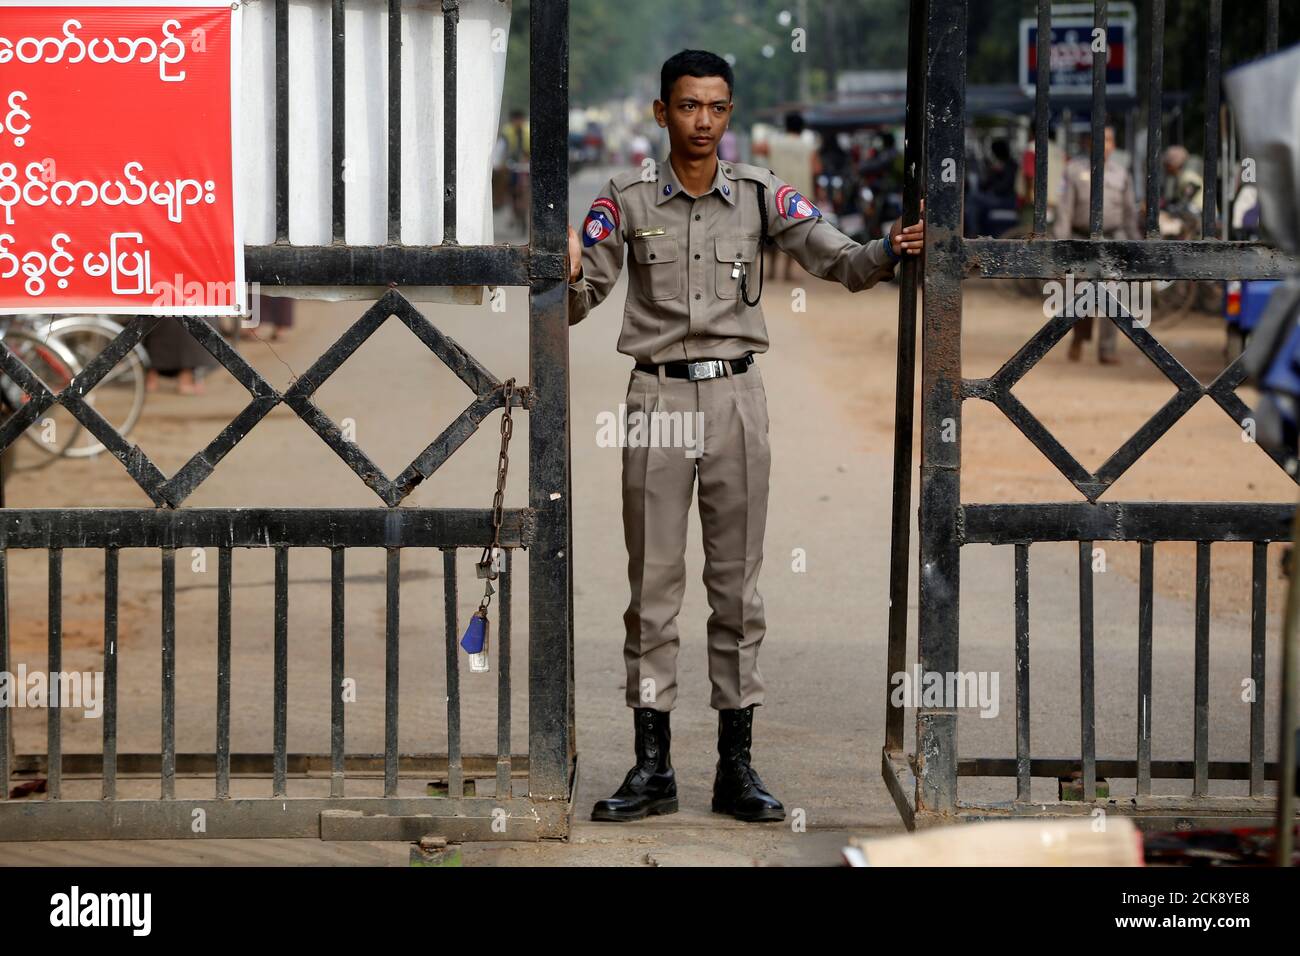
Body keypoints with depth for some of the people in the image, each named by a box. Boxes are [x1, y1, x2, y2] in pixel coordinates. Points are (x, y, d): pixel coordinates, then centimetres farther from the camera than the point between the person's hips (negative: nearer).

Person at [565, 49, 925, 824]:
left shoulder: (762, 194, 3)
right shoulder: (627, 200, 1)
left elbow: (839, 261, -5)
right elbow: (580, 302, -2)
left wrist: (891, 251, -25)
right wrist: (567, 276, -25)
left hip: (737, 396, 1)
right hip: (658, 396, -1)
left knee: (738, 584, 5)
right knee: (654, 584, 3)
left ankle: (737, 766, 11)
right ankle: (652, 767, 9)